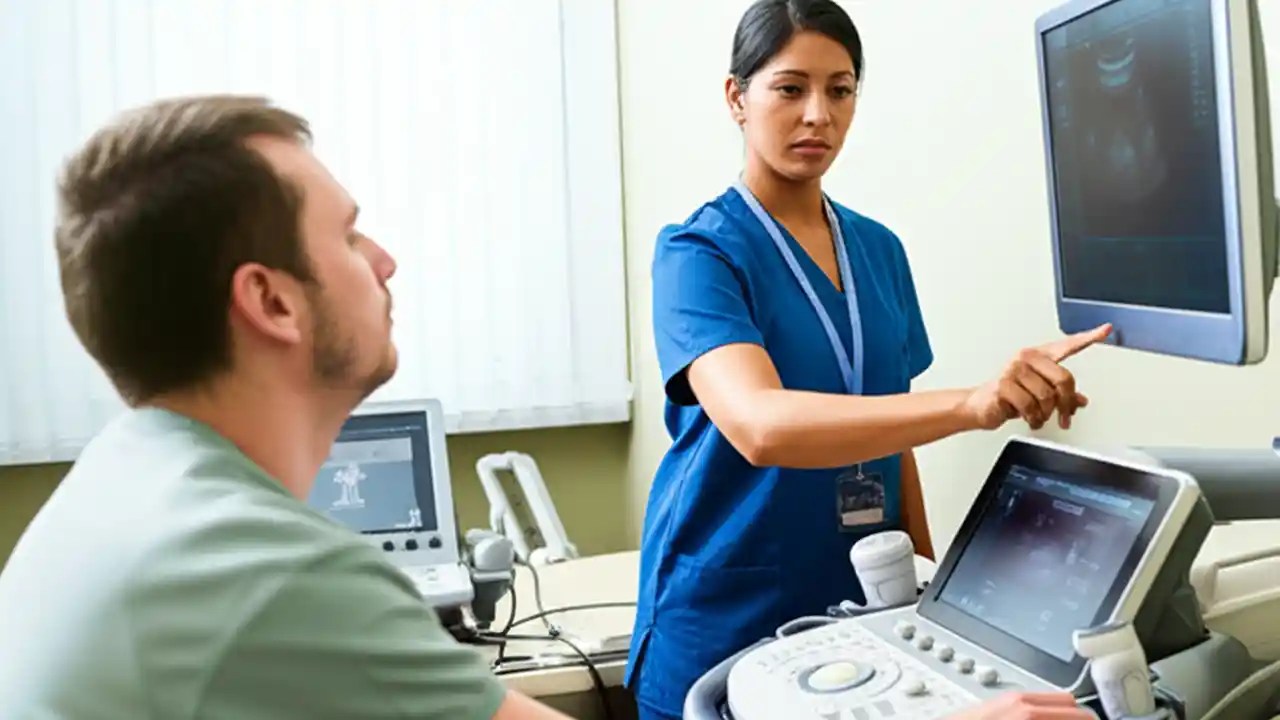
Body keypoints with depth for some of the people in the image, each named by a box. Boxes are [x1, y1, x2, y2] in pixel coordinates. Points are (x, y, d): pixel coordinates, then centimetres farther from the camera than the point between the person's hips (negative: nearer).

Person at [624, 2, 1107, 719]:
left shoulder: (880, 250, 6)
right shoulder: (699, 251, -14)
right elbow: (759, 424, -31)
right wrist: (974, 404, -41)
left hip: (859, 604, 5)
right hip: (723, 622, -5)